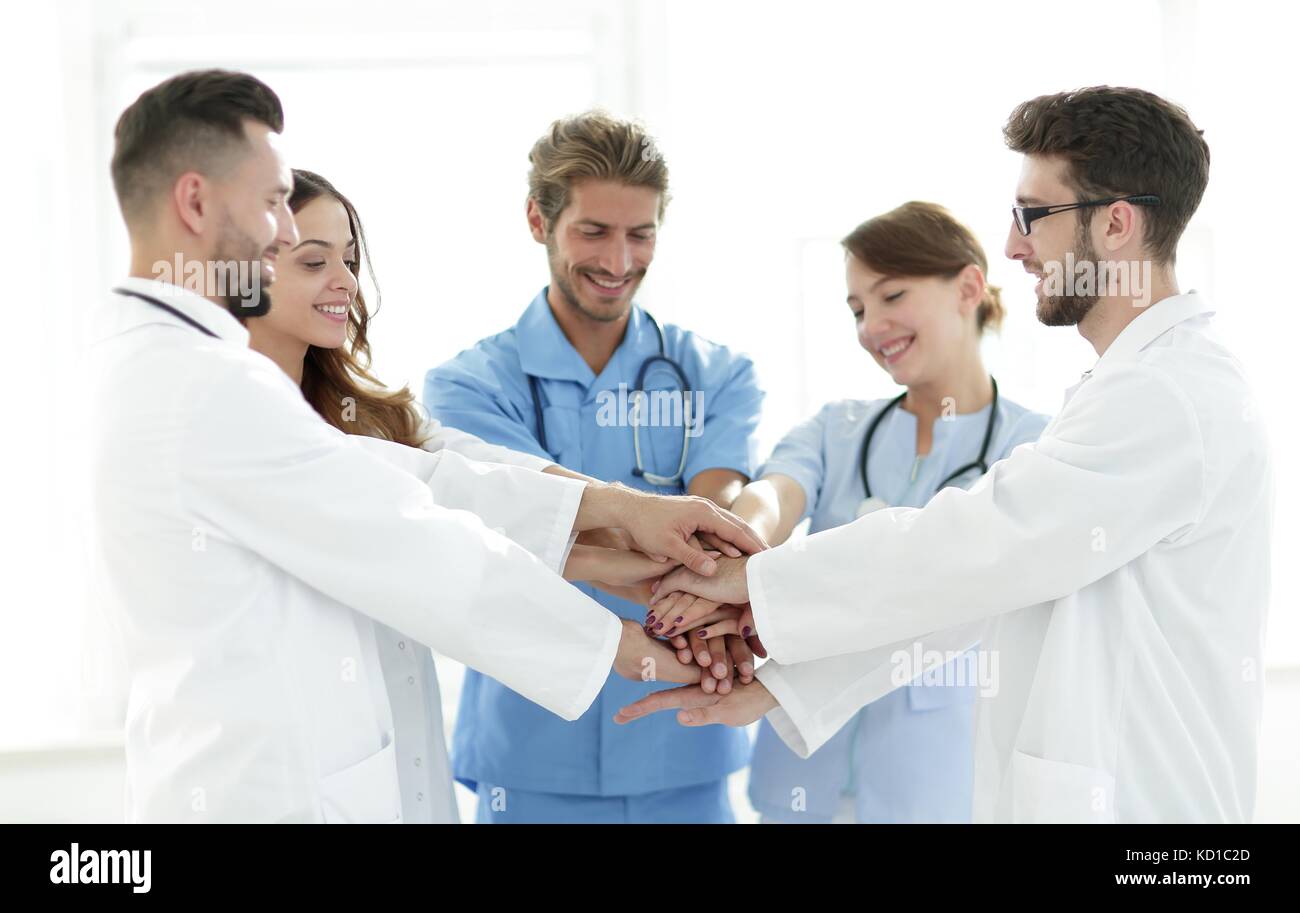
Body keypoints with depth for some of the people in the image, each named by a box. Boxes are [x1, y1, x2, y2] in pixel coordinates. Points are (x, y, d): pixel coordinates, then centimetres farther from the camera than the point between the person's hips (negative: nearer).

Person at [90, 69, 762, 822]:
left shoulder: (153, 366, 9)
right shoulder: (208, 390, -22)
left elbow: (389, 478, 2)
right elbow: (424, 558, -19)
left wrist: (620, 506, -4)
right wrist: (641, 653, -9)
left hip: (221, 772, 9)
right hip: (269, 793, -9)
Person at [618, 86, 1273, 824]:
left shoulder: (1172, 399, -18)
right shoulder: (1137, 389, 15)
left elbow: (975, 545, -21)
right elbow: (974, 570, 10)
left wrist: (750, 581, -11)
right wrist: (777, 687, 3)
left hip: (1131, 799, -9)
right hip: (1073, 790, 9)